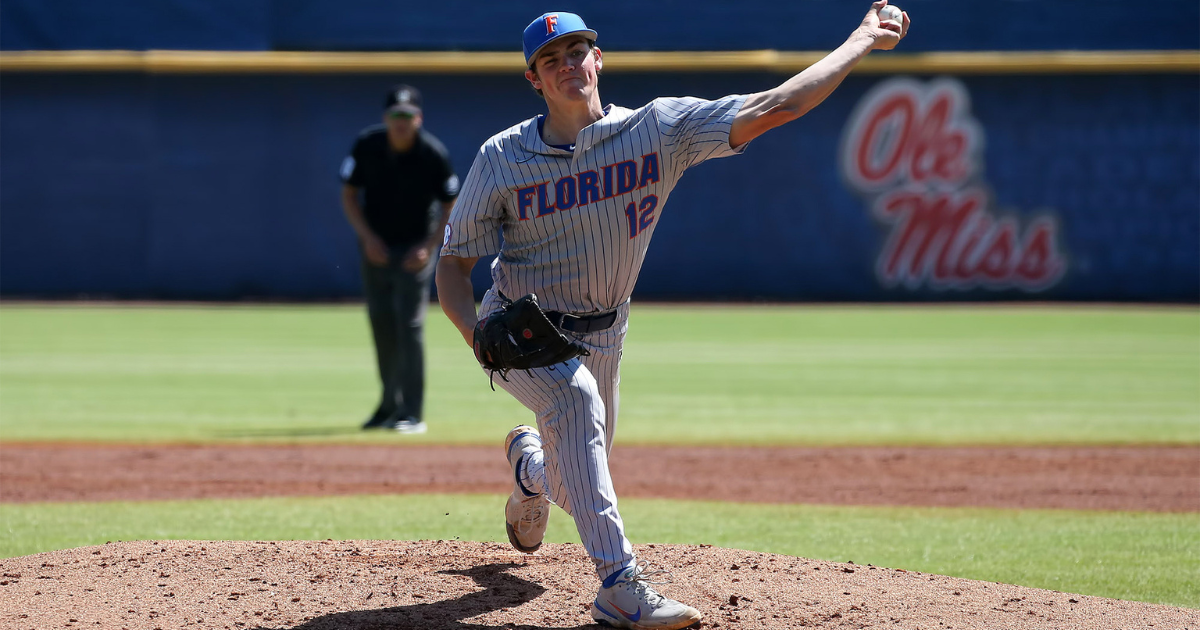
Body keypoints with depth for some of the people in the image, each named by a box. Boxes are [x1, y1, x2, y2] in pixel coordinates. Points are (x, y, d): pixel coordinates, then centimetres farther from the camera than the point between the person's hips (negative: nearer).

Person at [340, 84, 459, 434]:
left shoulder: (434, 155, -17)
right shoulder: (366, 145, -11)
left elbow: (451, 207, -5)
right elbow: (349, 194, 0)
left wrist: (427, 246, -16)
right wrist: (367, 236, -12)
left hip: (415, 248, -3)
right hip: (375, 245, 3)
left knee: (409, 324, -12)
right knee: (381, 322, 9)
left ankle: (411, 413, -11)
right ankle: (390, 402, 25)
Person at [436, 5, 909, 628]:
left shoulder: (658, 129, -14)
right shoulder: (501, 159, -13)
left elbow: (772, 108, -18)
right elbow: (453, 264, -8)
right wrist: (476, 334, -27)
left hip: (600, 335, 3)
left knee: (575, 482, 15)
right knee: (575, 398, -35)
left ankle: (529, 462, 56)